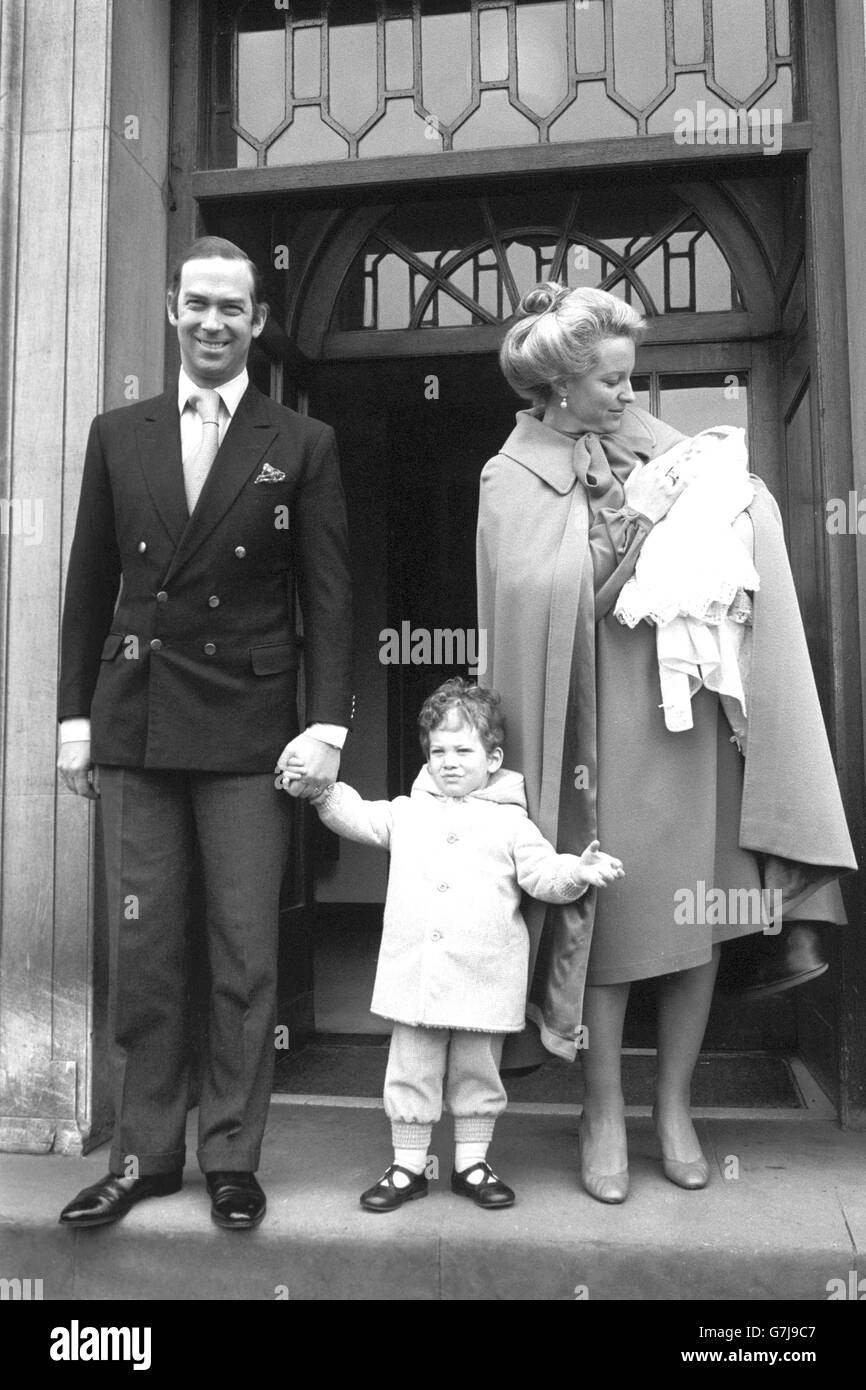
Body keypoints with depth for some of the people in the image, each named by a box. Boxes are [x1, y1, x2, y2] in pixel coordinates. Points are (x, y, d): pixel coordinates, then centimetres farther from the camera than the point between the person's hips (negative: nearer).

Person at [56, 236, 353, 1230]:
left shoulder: (302, 445, 4)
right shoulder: (117, 437, 12)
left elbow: (328, 595, 0)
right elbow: (89, 586, 12)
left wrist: (327, 723, -8)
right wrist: (75, 713, 7)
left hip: (248, 729, -2)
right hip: (134, 726, 3)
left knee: (245, 955, 3)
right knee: (141, 951, 8)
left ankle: (232, 1158, 18)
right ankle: (143, 1154, 23)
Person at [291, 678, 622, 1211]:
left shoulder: (510, 823, 1)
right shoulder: (408, 813, 7)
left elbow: (544, 875, -4)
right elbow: (358, 818, 5)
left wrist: (579, 870, -21)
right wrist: (323, 790, -8)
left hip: (484, 981, -1)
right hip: (415, 977, 2)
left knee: (477, 1074, 14)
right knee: (411, 1073, 11)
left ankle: (473, 1162, 32)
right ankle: (409, 1166, 28)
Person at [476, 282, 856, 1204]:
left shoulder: (650, 440, 11)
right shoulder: (513, 479, -1)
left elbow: (751, 521, 14)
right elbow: (551, 602, -11)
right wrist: (633, 519, -15)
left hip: (695, 705, 4)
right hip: (605, 725, -4)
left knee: (697, 917, 7)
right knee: (607, 922, 1)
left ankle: (674, 1105, 25)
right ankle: (602, 1114, 21)